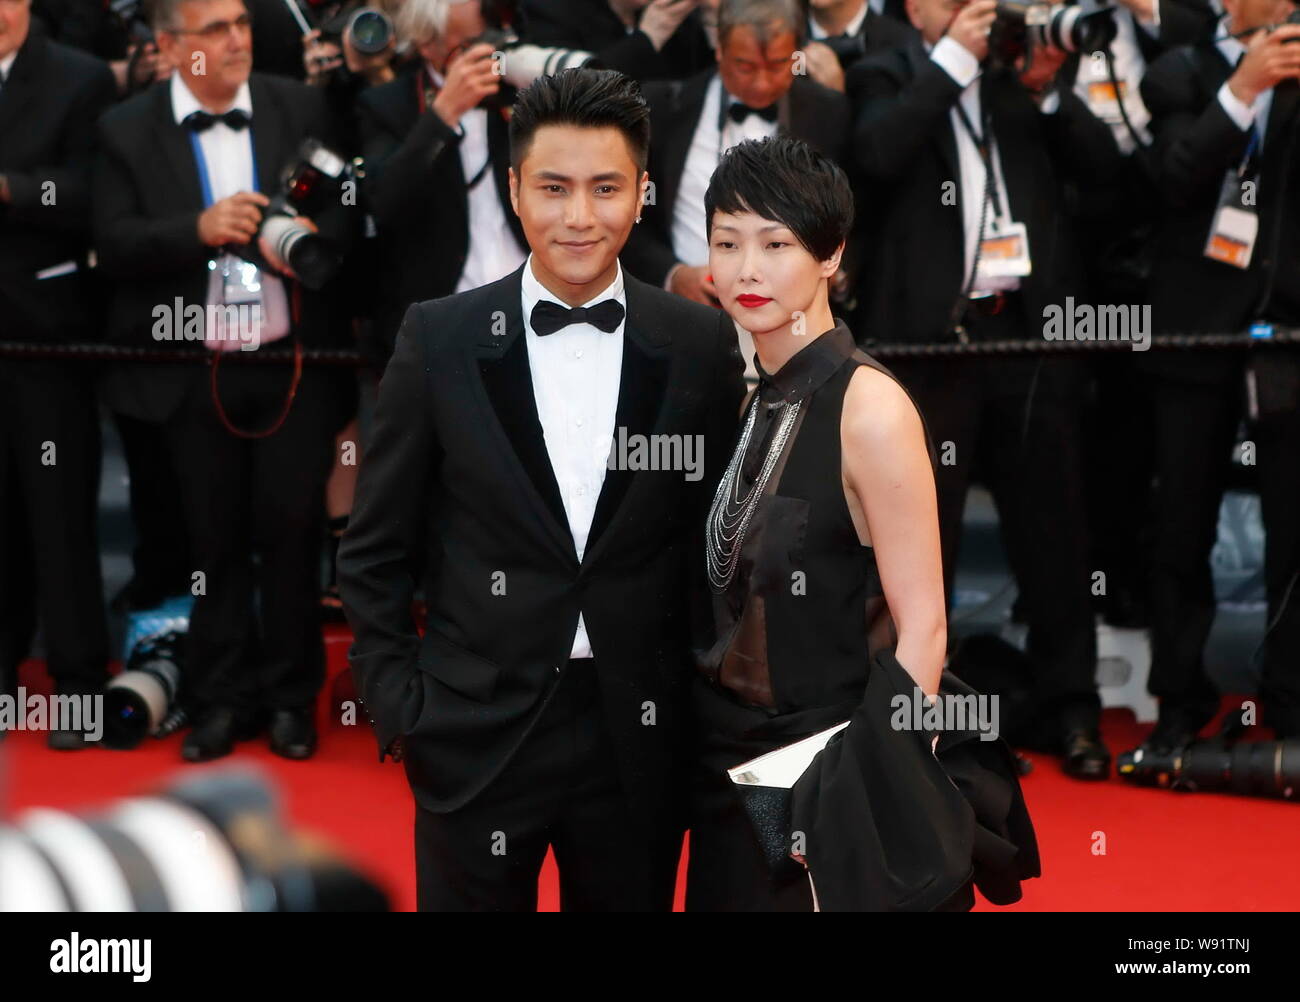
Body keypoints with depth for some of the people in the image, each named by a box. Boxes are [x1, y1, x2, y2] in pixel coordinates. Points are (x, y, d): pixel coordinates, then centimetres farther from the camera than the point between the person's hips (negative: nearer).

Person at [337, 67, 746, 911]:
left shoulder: (702, 345, -1)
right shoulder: (440, 340, -2)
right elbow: (375, 549, 3)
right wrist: (397, 706, -2)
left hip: (641, 738, 1)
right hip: (475, 737, -1)